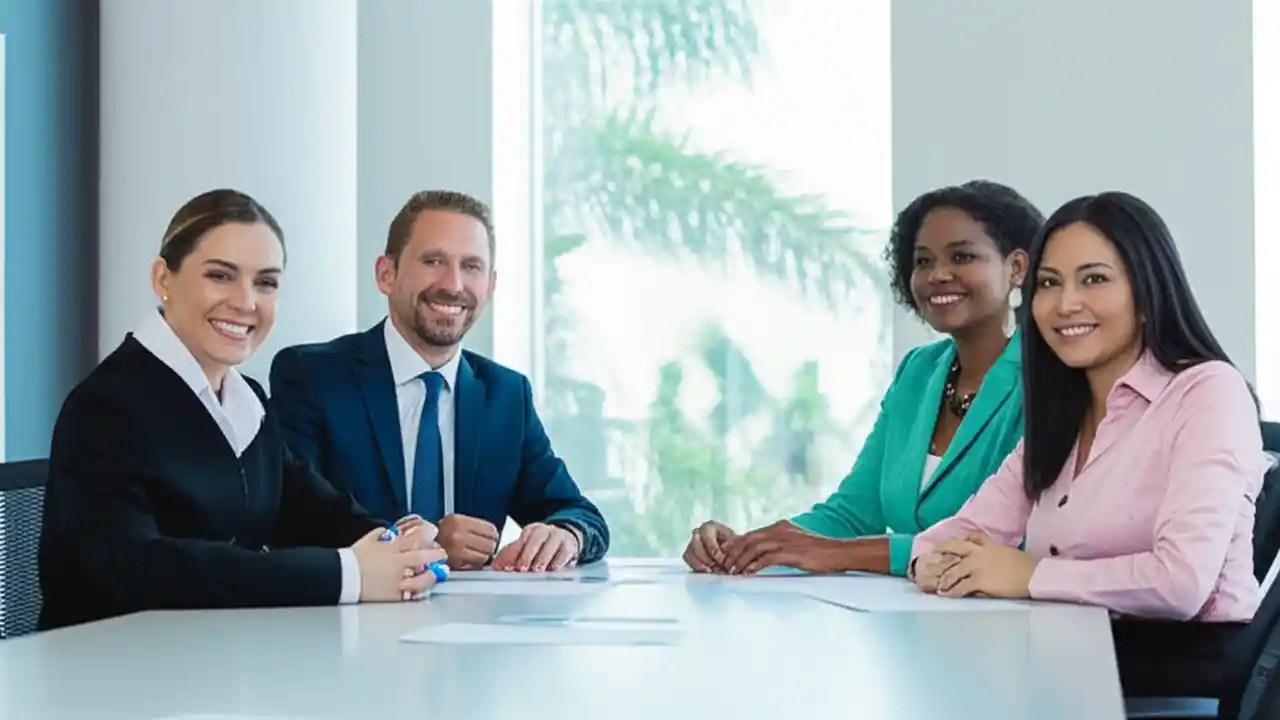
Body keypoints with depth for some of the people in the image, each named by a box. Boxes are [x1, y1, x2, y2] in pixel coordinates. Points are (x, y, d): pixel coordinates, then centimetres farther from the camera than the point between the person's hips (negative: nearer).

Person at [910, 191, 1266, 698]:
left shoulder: (1209, 392, -10)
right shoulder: (1063, 414, 15)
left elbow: (1182, 581, -22)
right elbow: (974, 529, 11)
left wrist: (1028, 575, -13)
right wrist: (936, 561, -11)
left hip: (1188, 675, -6)